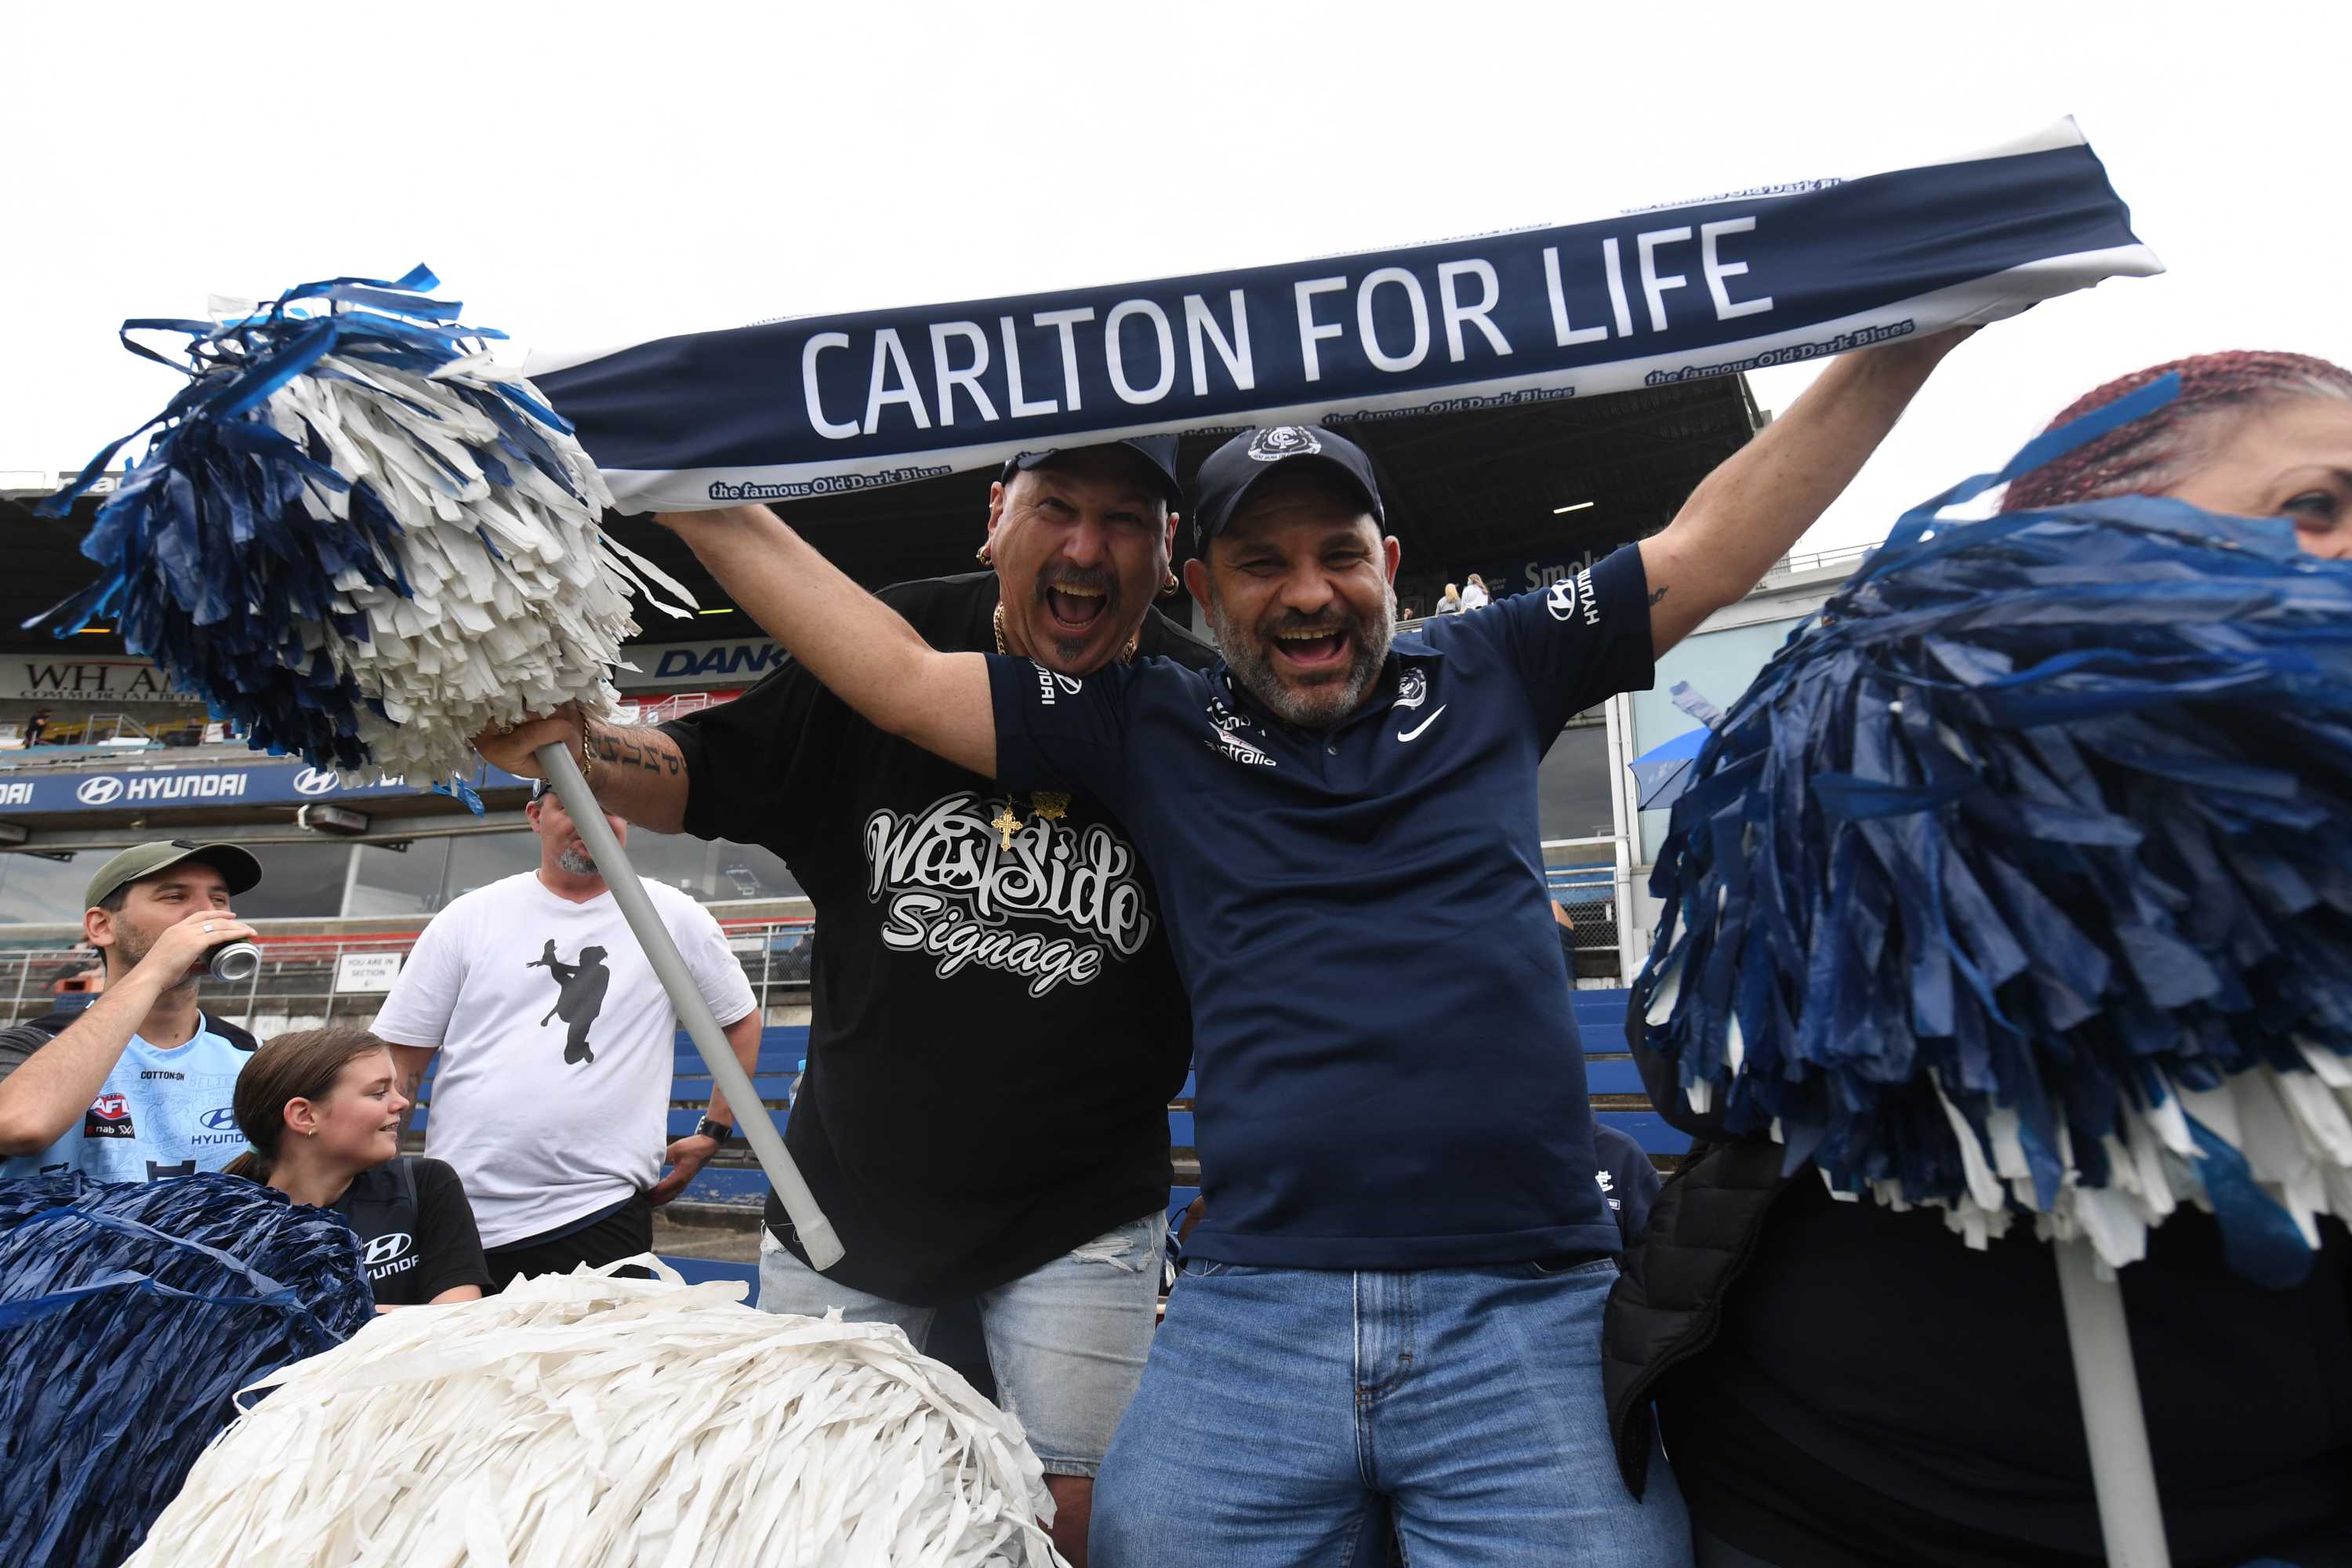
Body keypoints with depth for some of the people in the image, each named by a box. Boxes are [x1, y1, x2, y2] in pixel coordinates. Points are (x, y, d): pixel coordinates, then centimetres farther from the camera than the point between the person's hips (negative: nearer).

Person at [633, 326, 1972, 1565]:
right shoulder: (1151, 732, 9)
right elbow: (900, 678, 11)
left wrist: (1930, 319, 15)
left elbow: (1716, 539, 14)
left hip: (1525, 1306, 0)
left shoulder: (1489, 678, 11)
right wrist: (703, 499, 11)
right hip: (1251, 1313, 1)